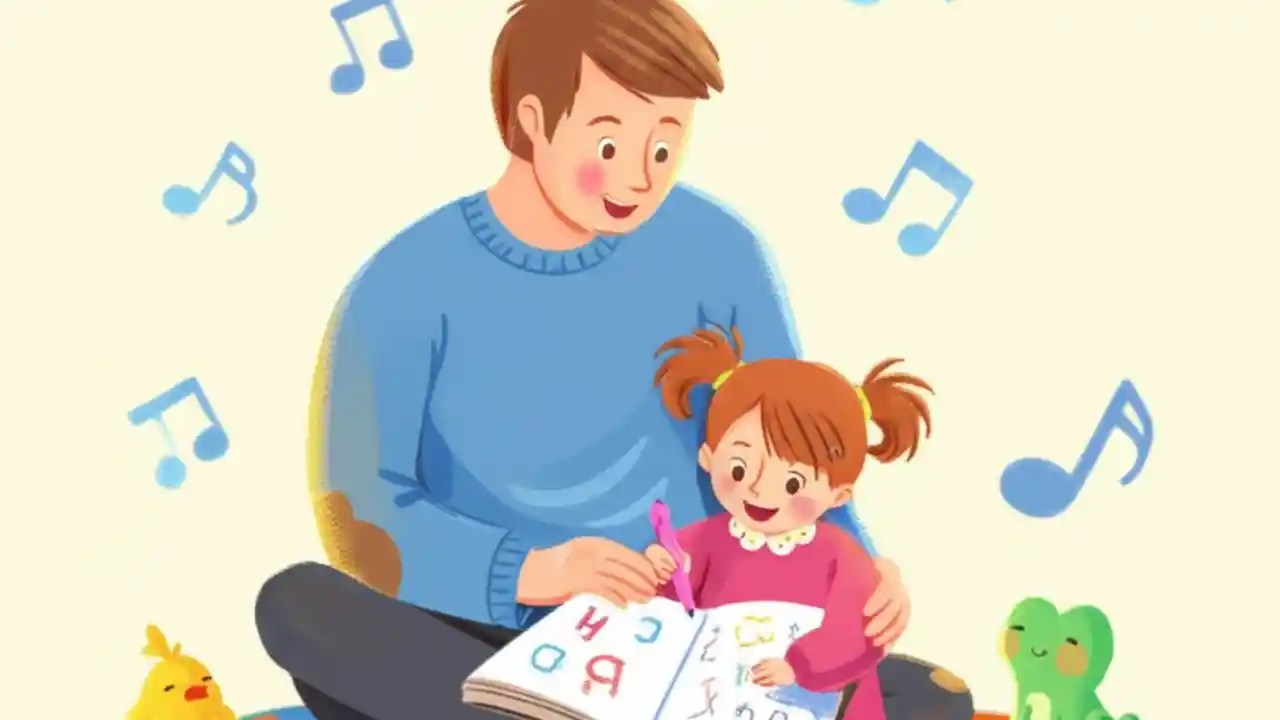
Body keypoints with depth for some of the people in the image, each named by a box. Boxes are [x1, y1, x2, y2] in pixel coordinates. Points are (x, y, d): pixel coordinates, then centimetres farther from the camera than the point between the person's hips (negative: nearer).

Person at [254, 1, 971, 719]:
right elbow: (359, 515, -12)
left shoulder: (714, 251, -6)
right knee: (297, 603, -28)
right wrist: (527, 572, -28)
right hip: (499, 644, 0)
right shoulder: (410, 284, -10)